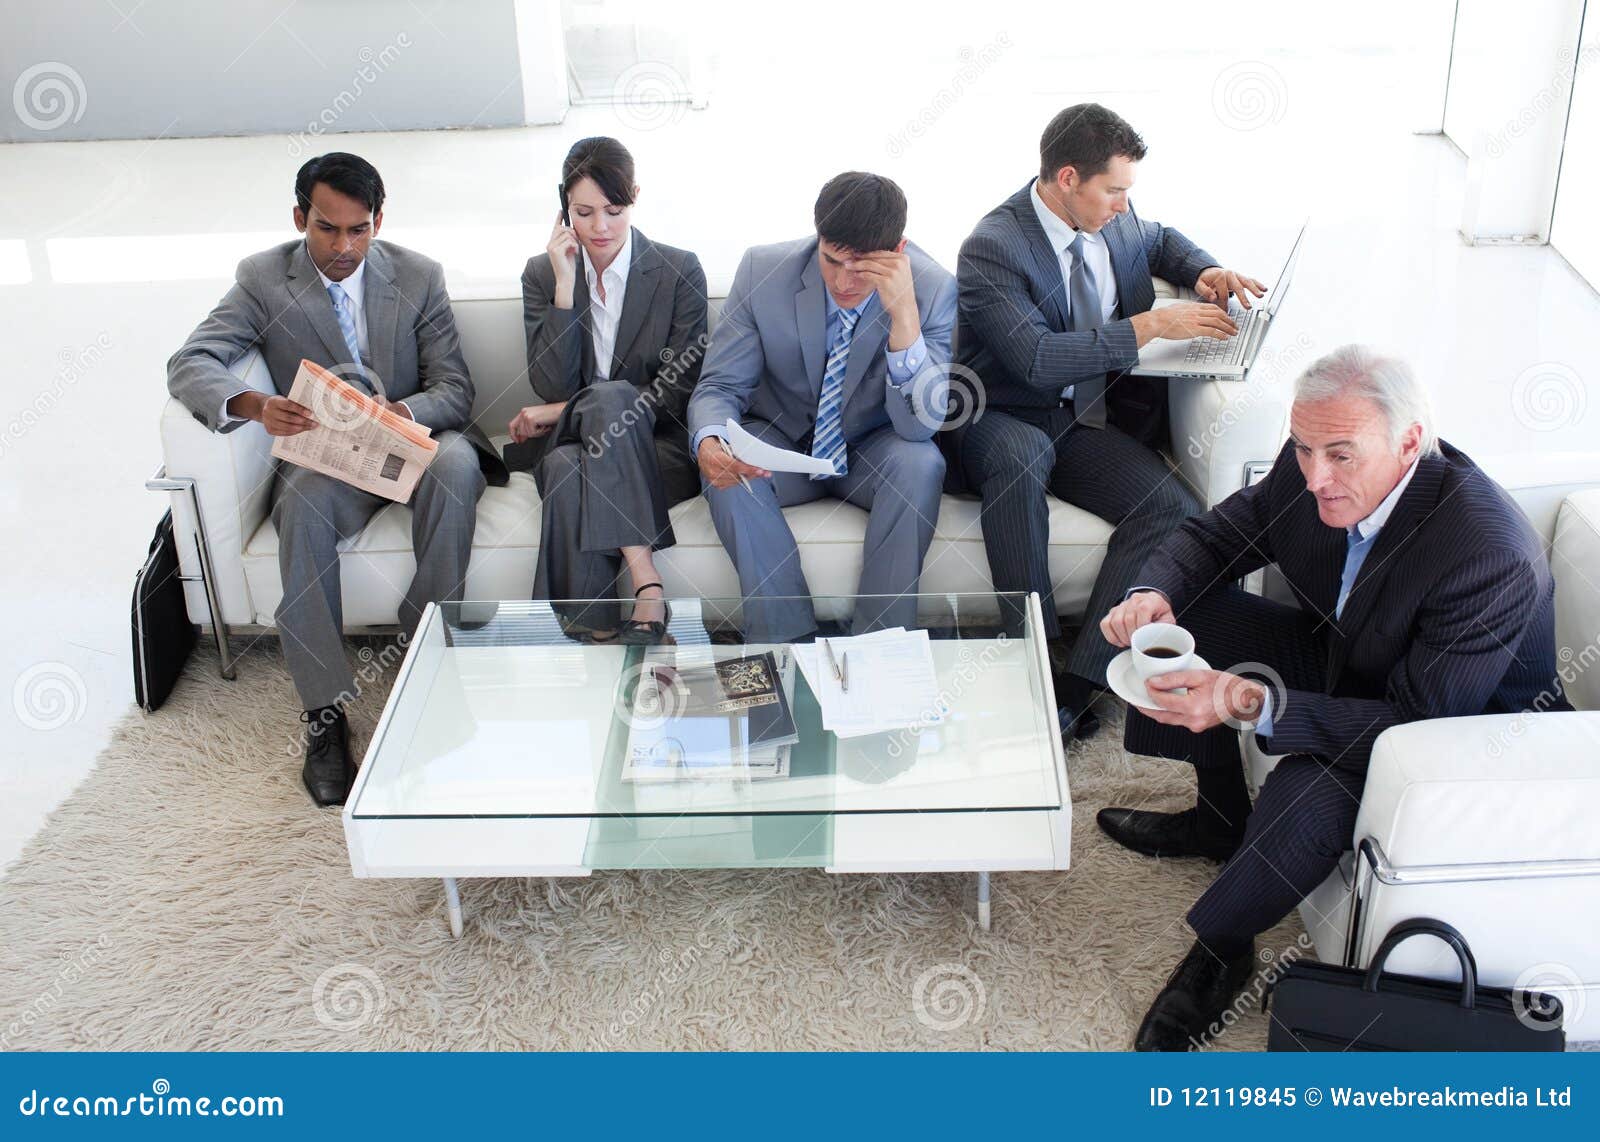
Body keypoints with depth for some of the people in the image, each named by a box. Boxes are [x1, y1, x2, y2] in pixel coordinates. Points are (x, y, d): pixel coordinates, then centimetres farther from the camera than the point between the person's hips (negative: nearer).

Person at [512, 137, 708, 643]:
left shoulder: (679, 271, 2)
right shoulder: (542, 273, 9)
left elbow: (678, 392, -4)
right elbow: (551, 386, -3)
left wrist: (567, 410, -6)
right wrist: (565, 286, -10)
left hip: (657, 448, -1)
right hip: (570, 444, 1)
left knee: (609, 398, -36)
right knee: (566, 470, -36)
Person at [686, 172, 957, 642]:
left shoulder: (934, 289, -20)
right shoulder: (763, 270, -17)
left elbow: (919, 426, -26)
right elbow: (721, 385, -11)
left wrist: (903, 313, -39)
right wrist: (709, 442, -36)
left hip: (872, 454, -1)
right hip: (782, 442, 1)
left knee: (921, 463, -32)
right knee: (725, 467, -30)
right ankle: (787, 640, -20)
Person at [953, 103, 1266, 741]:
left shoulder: (1114, 221, 5)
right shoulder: (992, 247, -17)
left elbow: (1158, 240, 31)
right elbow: (1039, 359, -27)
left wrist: (1203, 273, 8)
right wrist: (1152, 325, -23)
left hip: (1085, 424, 6)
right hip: (1001, 424, -6)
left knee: (1173, 509, -21)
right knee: (1022, 456, -42)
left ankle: (1073, 689, -25)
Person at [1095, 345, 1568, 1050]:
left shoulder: (1490, 555, -36)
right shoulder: (1308, 472, -17)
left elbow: (1420, 721, -34)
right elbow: (1212, 535, -2)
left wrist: (1252, 703, -45)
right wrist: (1152, 593, -26)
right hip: (1343, 660, 7)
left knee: (1309, 790, -35)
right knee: (1183, 612, -6)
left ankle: (1220, 950, -4)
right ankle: (1221, 819, 15)